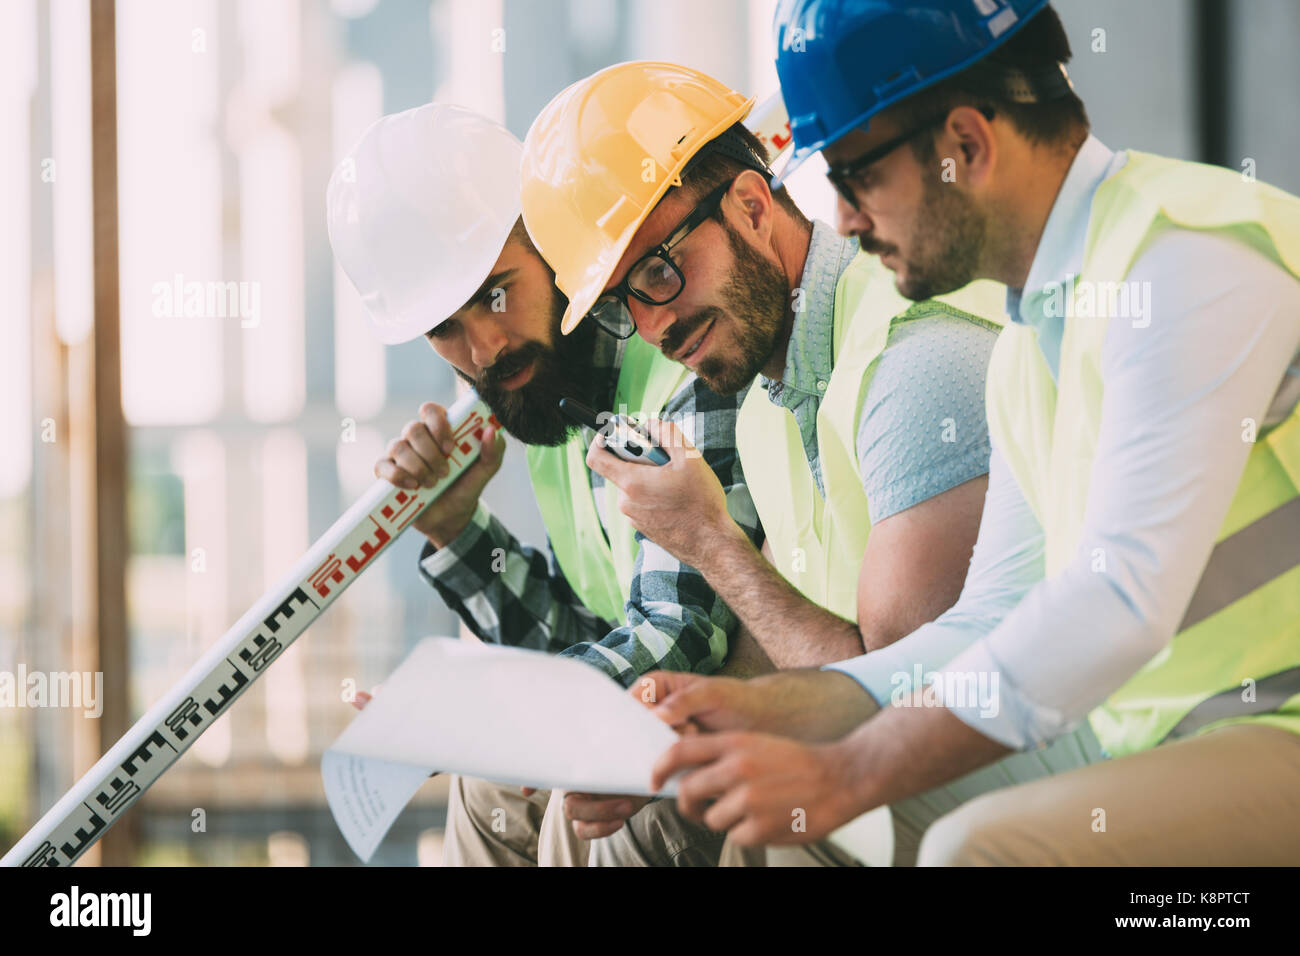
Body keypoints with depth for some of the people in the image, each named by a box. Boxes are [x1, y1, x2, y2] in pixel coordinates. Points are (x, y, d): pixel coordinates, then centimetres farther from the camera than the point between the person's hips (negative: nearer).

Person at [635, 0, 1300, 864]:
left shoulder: (1189, 257, -16)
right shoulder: (1029, 345, 16)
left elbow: (1123, 598, -24)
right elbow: (991, 626, 18)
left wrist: (841, 775, -22)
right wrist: (761, 710, 5)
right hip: (1169, 746, 9)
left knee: (985, 846, -31)